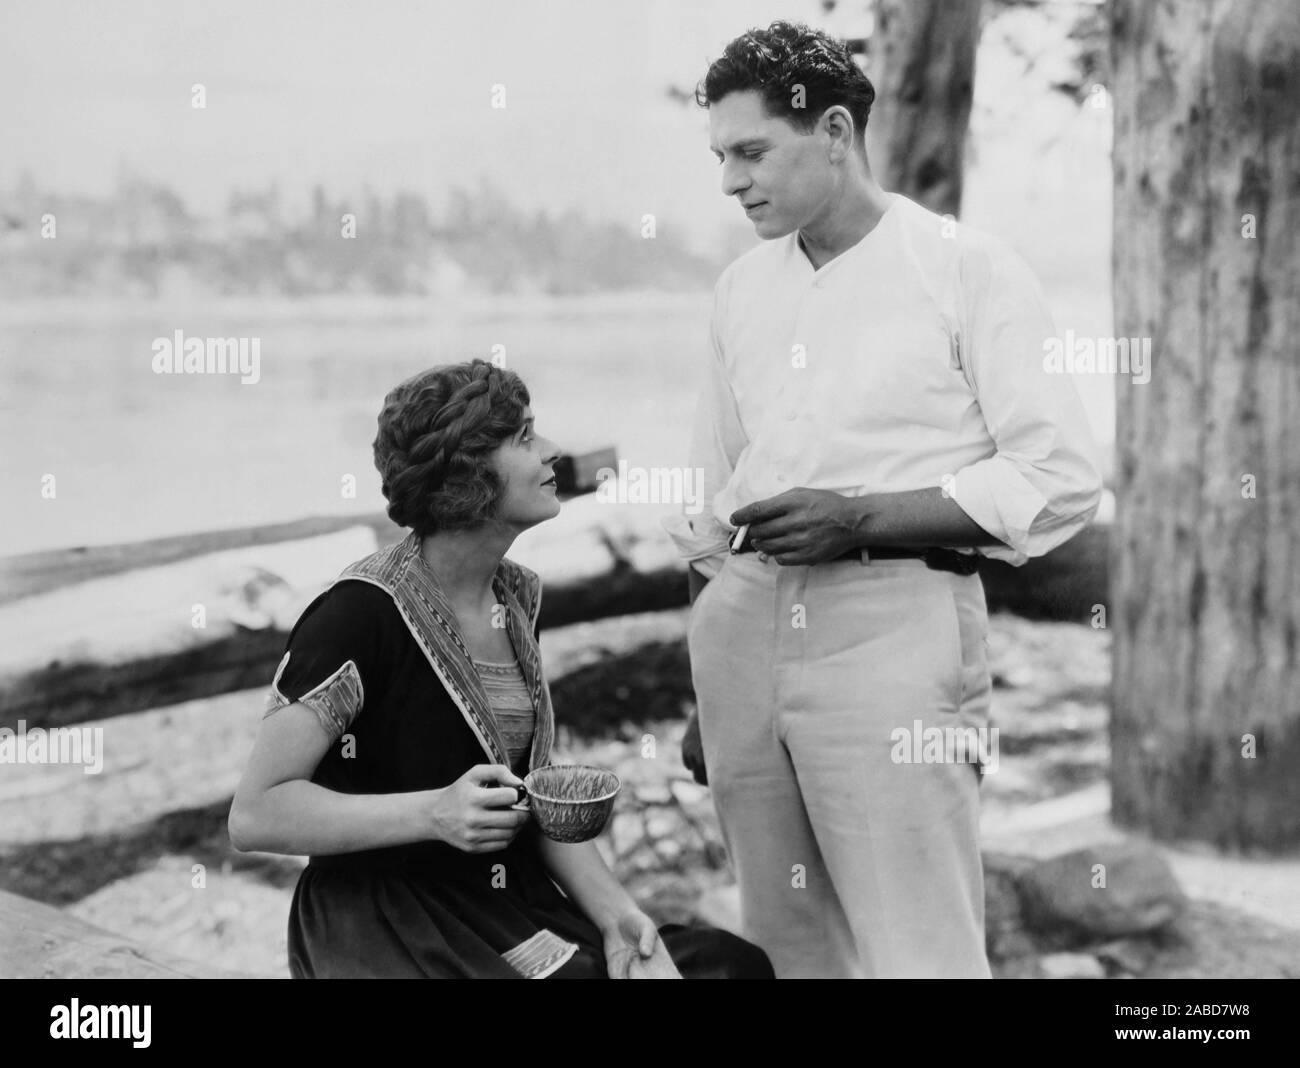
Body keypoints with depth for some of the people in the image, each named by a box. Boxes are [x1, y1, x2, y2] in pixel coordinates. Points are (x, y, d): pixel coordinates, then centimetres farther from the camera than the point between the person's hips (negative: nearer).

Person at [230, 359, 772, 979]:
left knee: (735, 963, -11)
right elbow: (254, 815, -16)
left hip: (515, 903, 7)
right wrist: (434, 814, -26)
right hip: (383, 923, -7)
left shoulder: (516, 596, 8)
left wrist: (614, 911, -3)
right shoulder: (361, 612, -16)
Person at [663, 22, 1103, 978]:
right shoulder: (743, 289, 14)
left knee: (920, 952, -6)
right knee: (788, 941, 11)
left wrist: (859, 519, -15)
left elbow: (1061, 481, -8)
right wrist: (702, 698, 19)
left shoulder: (968, 268, -3)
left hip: (894, 618, -5)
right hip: (744, 621, 6)